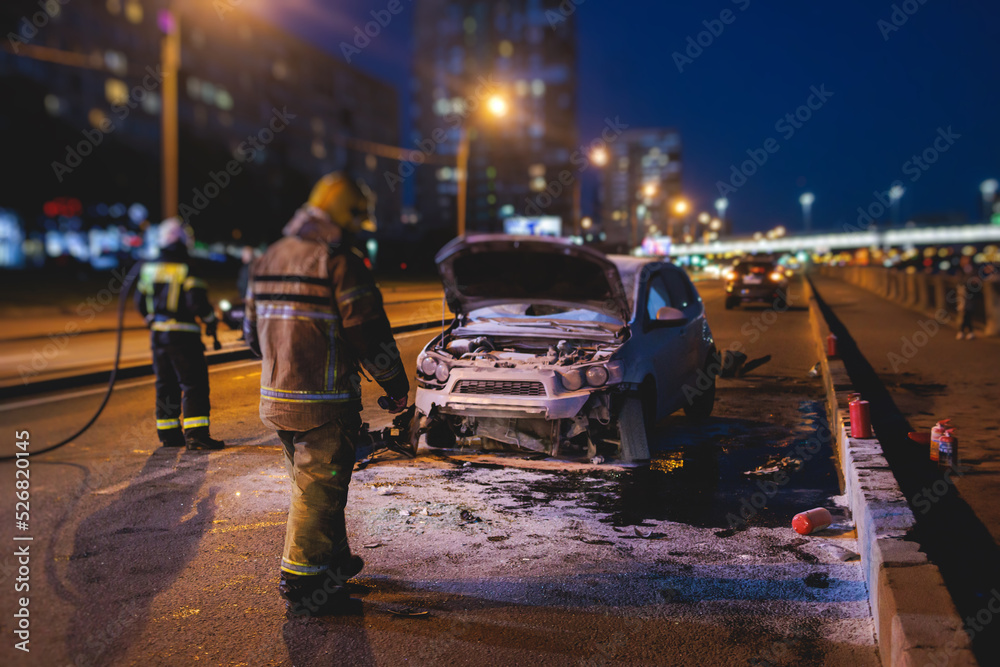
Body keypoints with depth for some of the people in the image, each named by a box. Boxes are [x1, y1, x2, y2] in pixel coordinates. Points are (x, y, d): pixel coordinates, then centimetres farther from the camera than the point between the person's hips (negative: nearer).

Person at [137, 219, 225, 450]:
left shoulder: (148, 269, 8)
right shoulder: (186, 270, -14)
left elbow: (140, 301, 16)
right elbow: (197, 302, -19)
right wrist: (211, 320, -1)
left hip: (158, 334, 7)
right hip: (183, 335, -7)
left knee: (166, 384, 15)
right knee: (194, 384, -3)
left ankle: (168, 433, 19)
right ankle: (195, 434, -8)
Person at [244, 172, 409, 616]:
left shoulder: (269, 260, 12)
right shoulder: (340, 262, -14)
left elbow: (253, 331, 18)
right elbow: (369, 333, -15)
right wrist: (396, 385, -3)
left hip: (276, 396, 8)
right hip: (324, 401, -8)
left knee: (309, 483, 21)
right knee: (319, 491, 1)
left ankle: (334, 560, 35)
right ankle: (302, 585, 7)